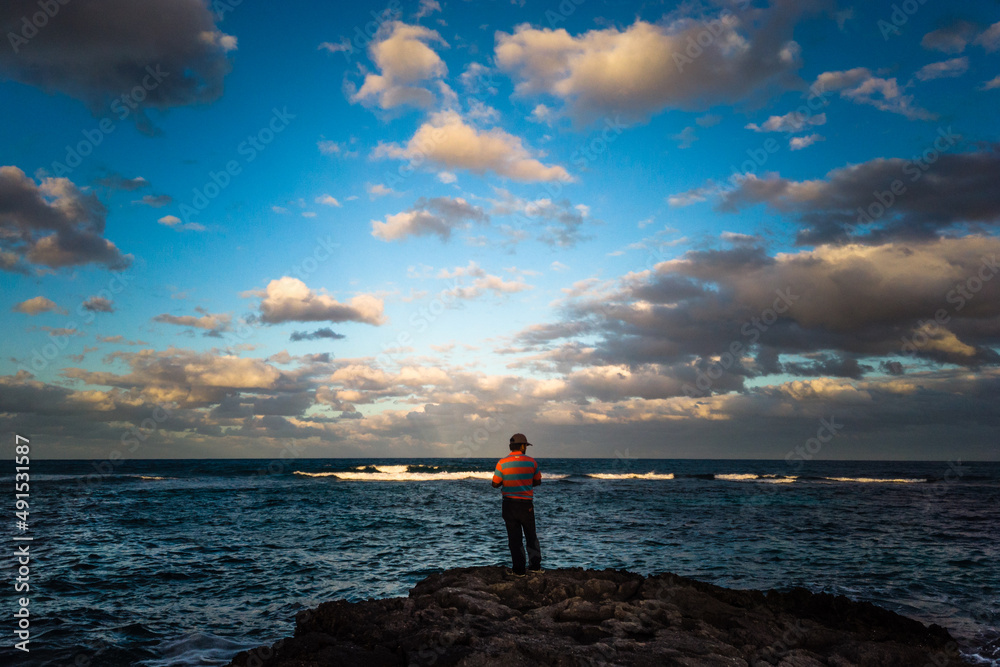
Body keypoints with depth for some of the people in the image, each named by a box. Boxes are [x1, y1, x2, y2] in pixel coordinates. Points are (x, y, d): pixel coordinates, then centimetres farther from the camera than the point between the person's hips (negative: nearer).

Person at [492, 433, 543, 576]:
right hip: (526, 504, 1)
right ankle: (535, 565, 15)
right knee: (531, 535, 17)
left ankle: (519, 569, 10)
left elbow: (495, 484, -4)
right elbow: (538, 482, 7)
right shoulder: (531, 462, -4)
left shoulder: (502, 463, -9)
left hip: (509, 504, -1)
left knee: (514, 537, 7)